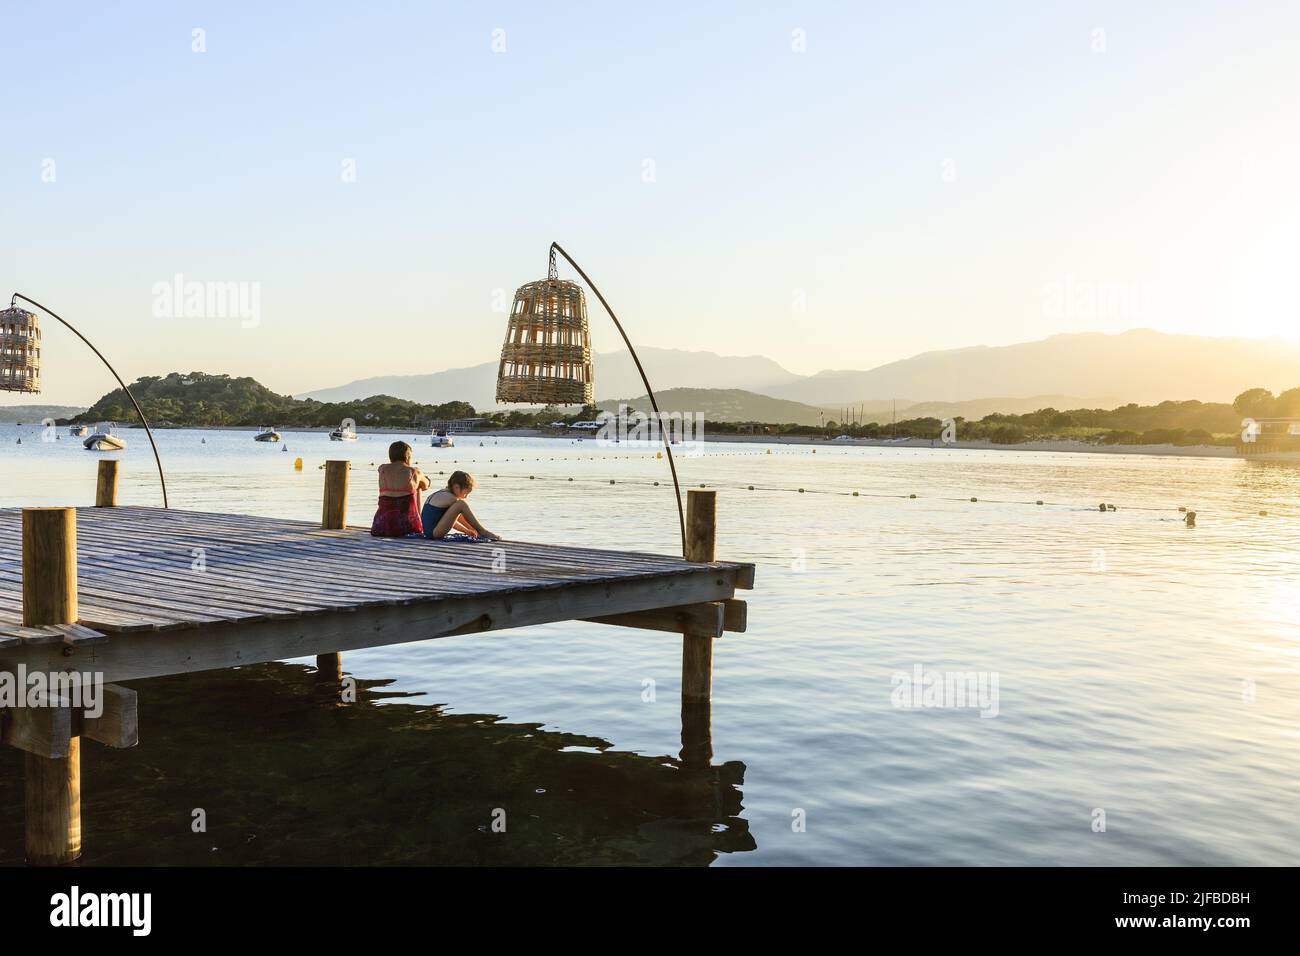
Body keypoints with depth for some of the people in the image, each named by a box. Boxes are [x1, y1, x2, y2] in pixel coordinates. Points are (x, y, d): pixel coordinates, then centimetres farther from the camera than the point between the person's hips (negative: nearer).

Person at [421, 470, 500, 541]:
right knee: (461, 504, -19)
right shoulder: (450, 498, -12)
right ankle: (483, 533, -12)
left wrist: (466, 530, 21)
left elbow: (450, 519, 25)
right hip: (434, 532, -10)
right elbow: (463, 520, -3)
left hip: (428, 532, 10)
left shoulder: (441, 494, 16)